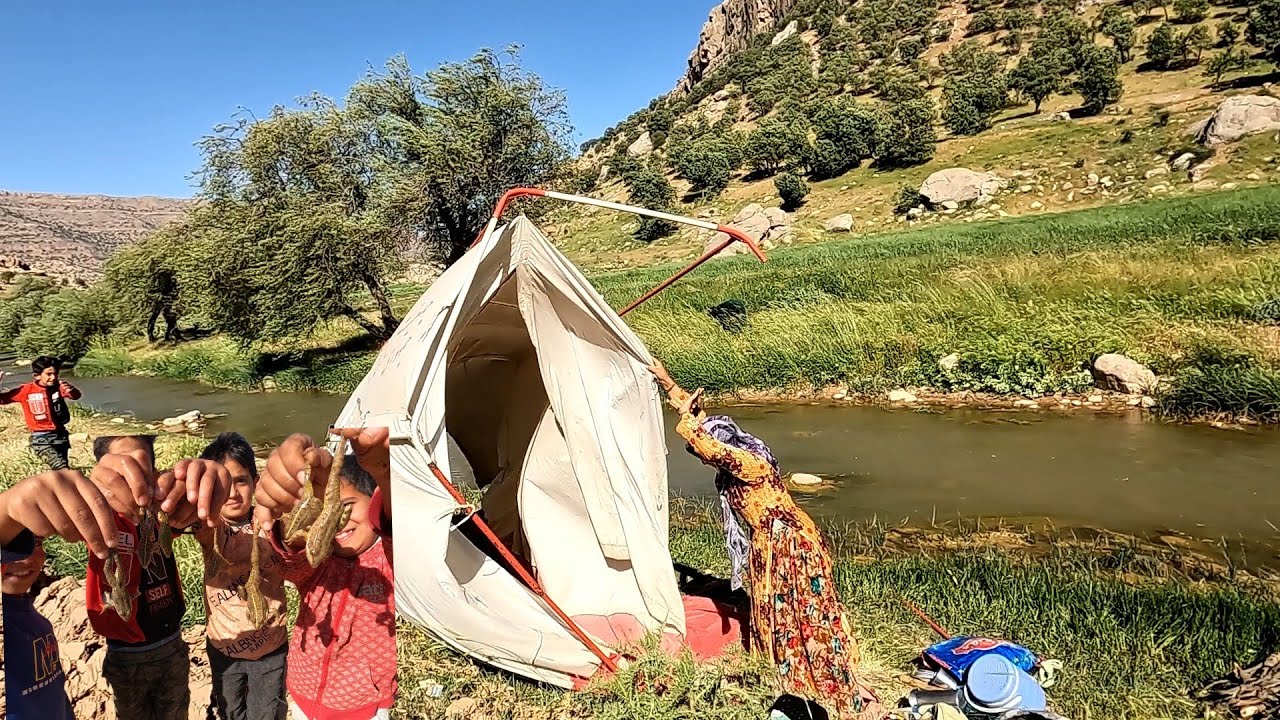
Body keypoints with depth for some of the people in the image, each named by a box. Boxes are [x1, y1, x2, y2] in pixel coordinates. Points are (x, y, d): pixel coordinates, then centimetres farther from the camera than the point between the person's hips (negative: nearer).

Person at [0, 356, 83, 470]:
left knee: (61, 470, 13)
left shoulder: (59, 386, -3)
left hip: (60, 435, 3)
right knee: (61, 468, -20)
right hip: (40, 438, -3)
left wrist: (71, 389, -44)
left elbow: (76, 396, -21)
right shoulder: (26, 390, -7)